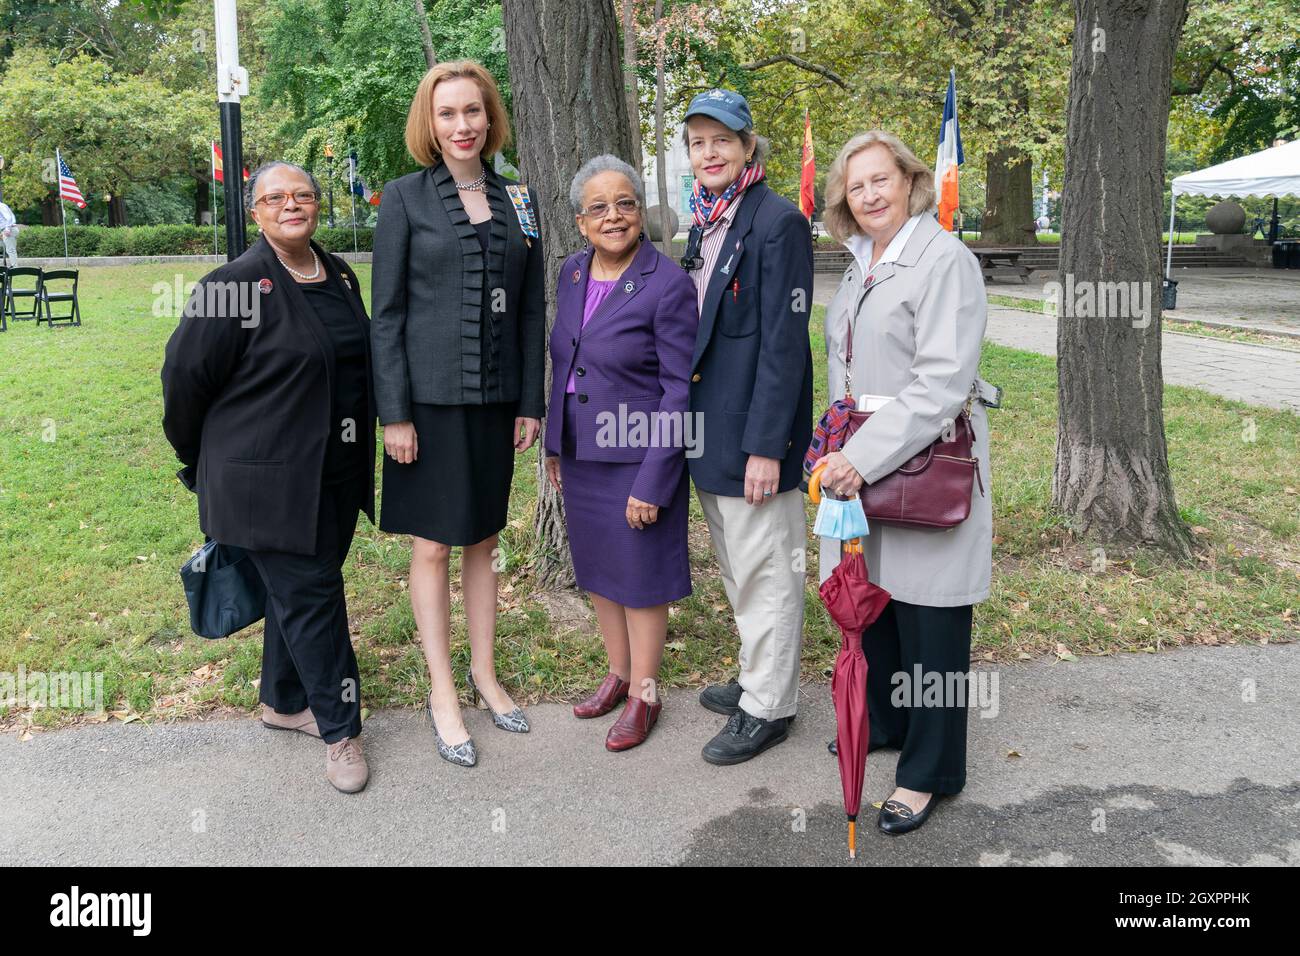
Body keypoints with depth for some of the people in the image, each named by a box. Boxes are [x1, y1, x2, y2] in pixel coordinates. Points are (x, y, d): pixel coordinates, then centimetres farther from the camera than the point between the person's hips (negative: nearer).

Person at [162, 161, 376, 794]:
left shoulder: (340, 277, 8)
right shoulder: (236, 286, -14)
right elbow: (184, 375, -8)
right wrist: (197, 459, 3)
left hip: (335, 476, 7)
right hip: (270, 483, -7)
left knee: (298, 588, 17)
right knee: (309, 592, -2)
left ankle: (283, 701, 36)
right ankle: (339, 729, 12)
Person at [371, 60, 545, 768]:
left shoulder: (516, 202, 8)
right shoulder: (405, 199, -2)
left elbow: (531, 310, 10)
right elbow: (387, 311, -5)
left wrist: (531, 403, 5)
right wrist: (393, 412, -11)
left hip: (495, 398, 4)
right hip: (431, 396, -4)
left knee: (483, 539, 13)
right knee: (434, 545, 3)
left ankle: (484, 675, 27)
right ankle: (442, 693, 15)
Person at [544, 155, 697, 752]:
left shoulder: (667, 285, -17)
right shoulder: (572, 273, 4)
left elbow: (680, 388, -17)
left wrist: (652, 482, -18)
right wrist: (555, 445, 14)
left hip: (637, 457, -7)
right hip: (581, 455, 7)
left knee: (640, 578, 7)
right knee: (597, 569, 18)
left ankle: (644, 695, 25)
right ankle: (618, 673, 38)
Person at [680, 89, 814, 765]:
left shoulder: (778, 221, -13)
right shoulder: (705, 224, 12)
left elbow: (784, 342, -18)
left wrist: (765, 444, -21)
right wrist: (697, 424, 15)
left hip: (754, 429, -9)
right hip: (709, 424, 9)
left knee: (764, 571, 2)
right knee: (737, 567, 19)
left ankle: (768, 708, 16)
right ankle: (758, 678, 35)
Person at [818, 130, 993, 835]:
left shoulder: (943, 258, -13)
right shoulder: (860, 267, 14)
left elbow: (942, 381, -21)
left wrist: (865, 456, -23)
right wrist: (841, 451, 12)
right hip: (860, 466, 8)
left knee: (927, 624, 2)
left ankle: (929, 771, 17)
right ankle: (883, 721, 38)